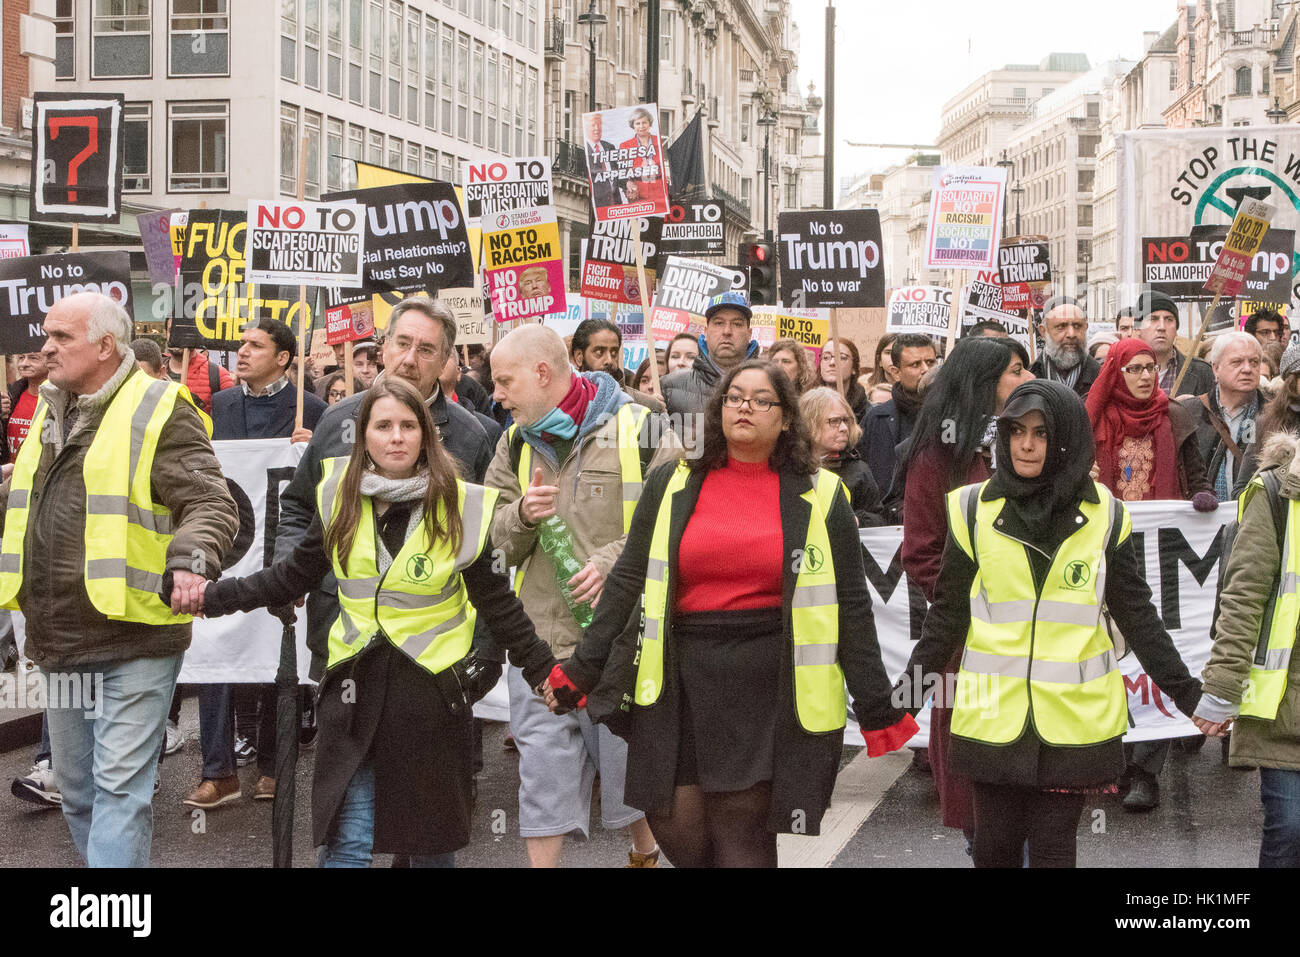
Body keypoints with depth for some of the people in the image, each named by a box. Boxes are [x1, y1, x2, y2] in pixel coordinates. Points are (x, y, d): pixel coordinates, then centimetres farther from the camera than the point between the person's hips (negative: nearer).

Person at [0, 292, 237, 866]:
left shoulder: (158, 410, -9)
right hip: (59, 643, 8)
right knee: (76, 789, 17)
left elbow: (212, 502, -15)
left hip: (133, 640, -8)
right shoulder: (50, 415, 15)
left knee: (120, 787, -8)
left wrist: (192, 559, -32)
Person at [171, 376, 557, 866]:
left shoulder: (459, 506, -6)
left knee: (431, 842, 11)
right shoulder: (340, 499, 2)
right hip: (355, 686, 2)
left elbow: (496, 601, 2)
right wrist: (209, 597, 4)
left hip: (431, 688, -1)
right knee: (346, 844, -2)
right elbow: (291, 577, 9)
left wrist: (543, 669, 3)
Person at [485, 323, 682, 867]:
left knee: (629, 757, 11)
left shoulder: (639, 430, -5)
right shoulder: (515, 445, 11)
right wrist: (522, 516, -10)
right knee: (543, 768, 4)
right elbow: (493, 544, 11)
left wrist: (616, 561, -18)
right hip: (539, 636, 3)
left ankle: (646, 853, 35)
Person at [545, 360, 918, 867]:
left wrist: (875, 708, 1)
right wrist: (584, 667, 1)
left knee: (741, 830, -5)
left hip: (775, 683, -2)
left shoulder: (819, 496, 4)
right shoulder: (672, 484, 8)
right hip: (682, 677, 2)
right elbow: (628, 581, 7)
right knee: (676, 828, -2)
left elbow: (851, 605, 3)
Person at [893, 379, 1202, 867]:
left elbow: (1137, 616, 5)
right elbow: (948, 612, 5)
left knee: (1052, 849, 3)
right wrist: (909, 689, -1)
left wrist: (1187, 693, 1)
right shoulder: (973, 508, 0)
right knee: (994, 846, 7)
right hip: (994, 717, 1)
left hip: (1073, 718, 0)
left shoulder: (1104, 515, 1)